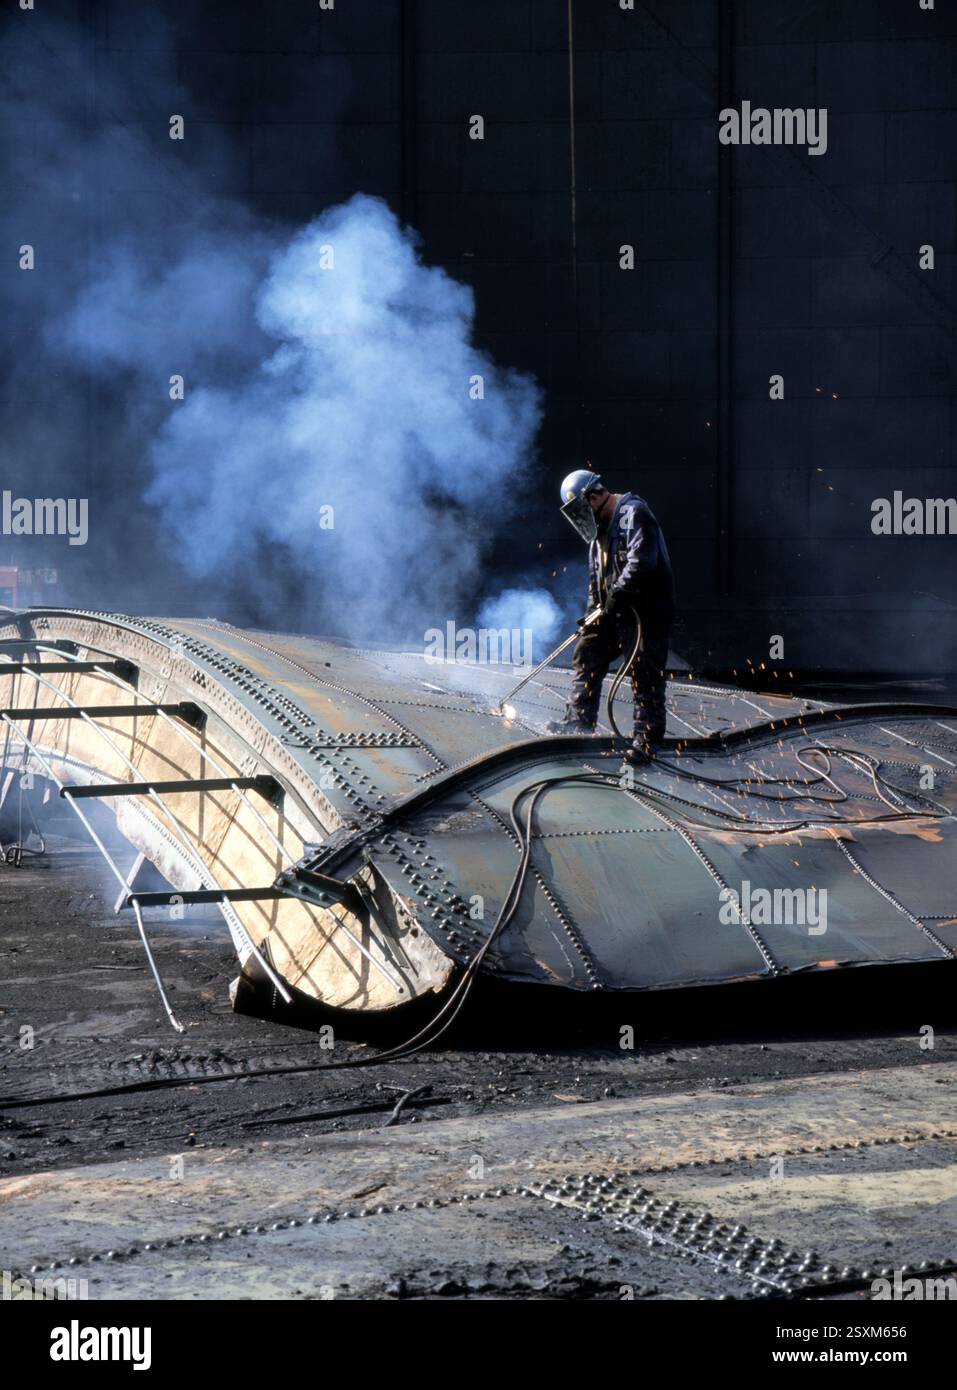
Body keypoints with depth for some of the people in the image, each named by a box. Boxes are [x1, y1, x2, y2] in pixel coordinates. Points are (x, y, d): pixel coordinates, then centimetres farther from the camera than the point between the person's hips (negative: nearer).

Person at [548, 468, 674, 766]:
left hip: (644, 610, -10)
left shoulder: (634, 514, -12)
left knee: (645, 675, -6)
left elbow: (642, 560, -24)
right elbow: (597, 576, 24)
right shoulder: (599, 528, 19)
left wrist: (617, 594, -22)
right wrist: (593, 611, 13)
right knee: (587, 656, 9)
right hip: (612, 612, 10)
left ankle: (646, 741, -2)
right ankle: (579, 722, 18)